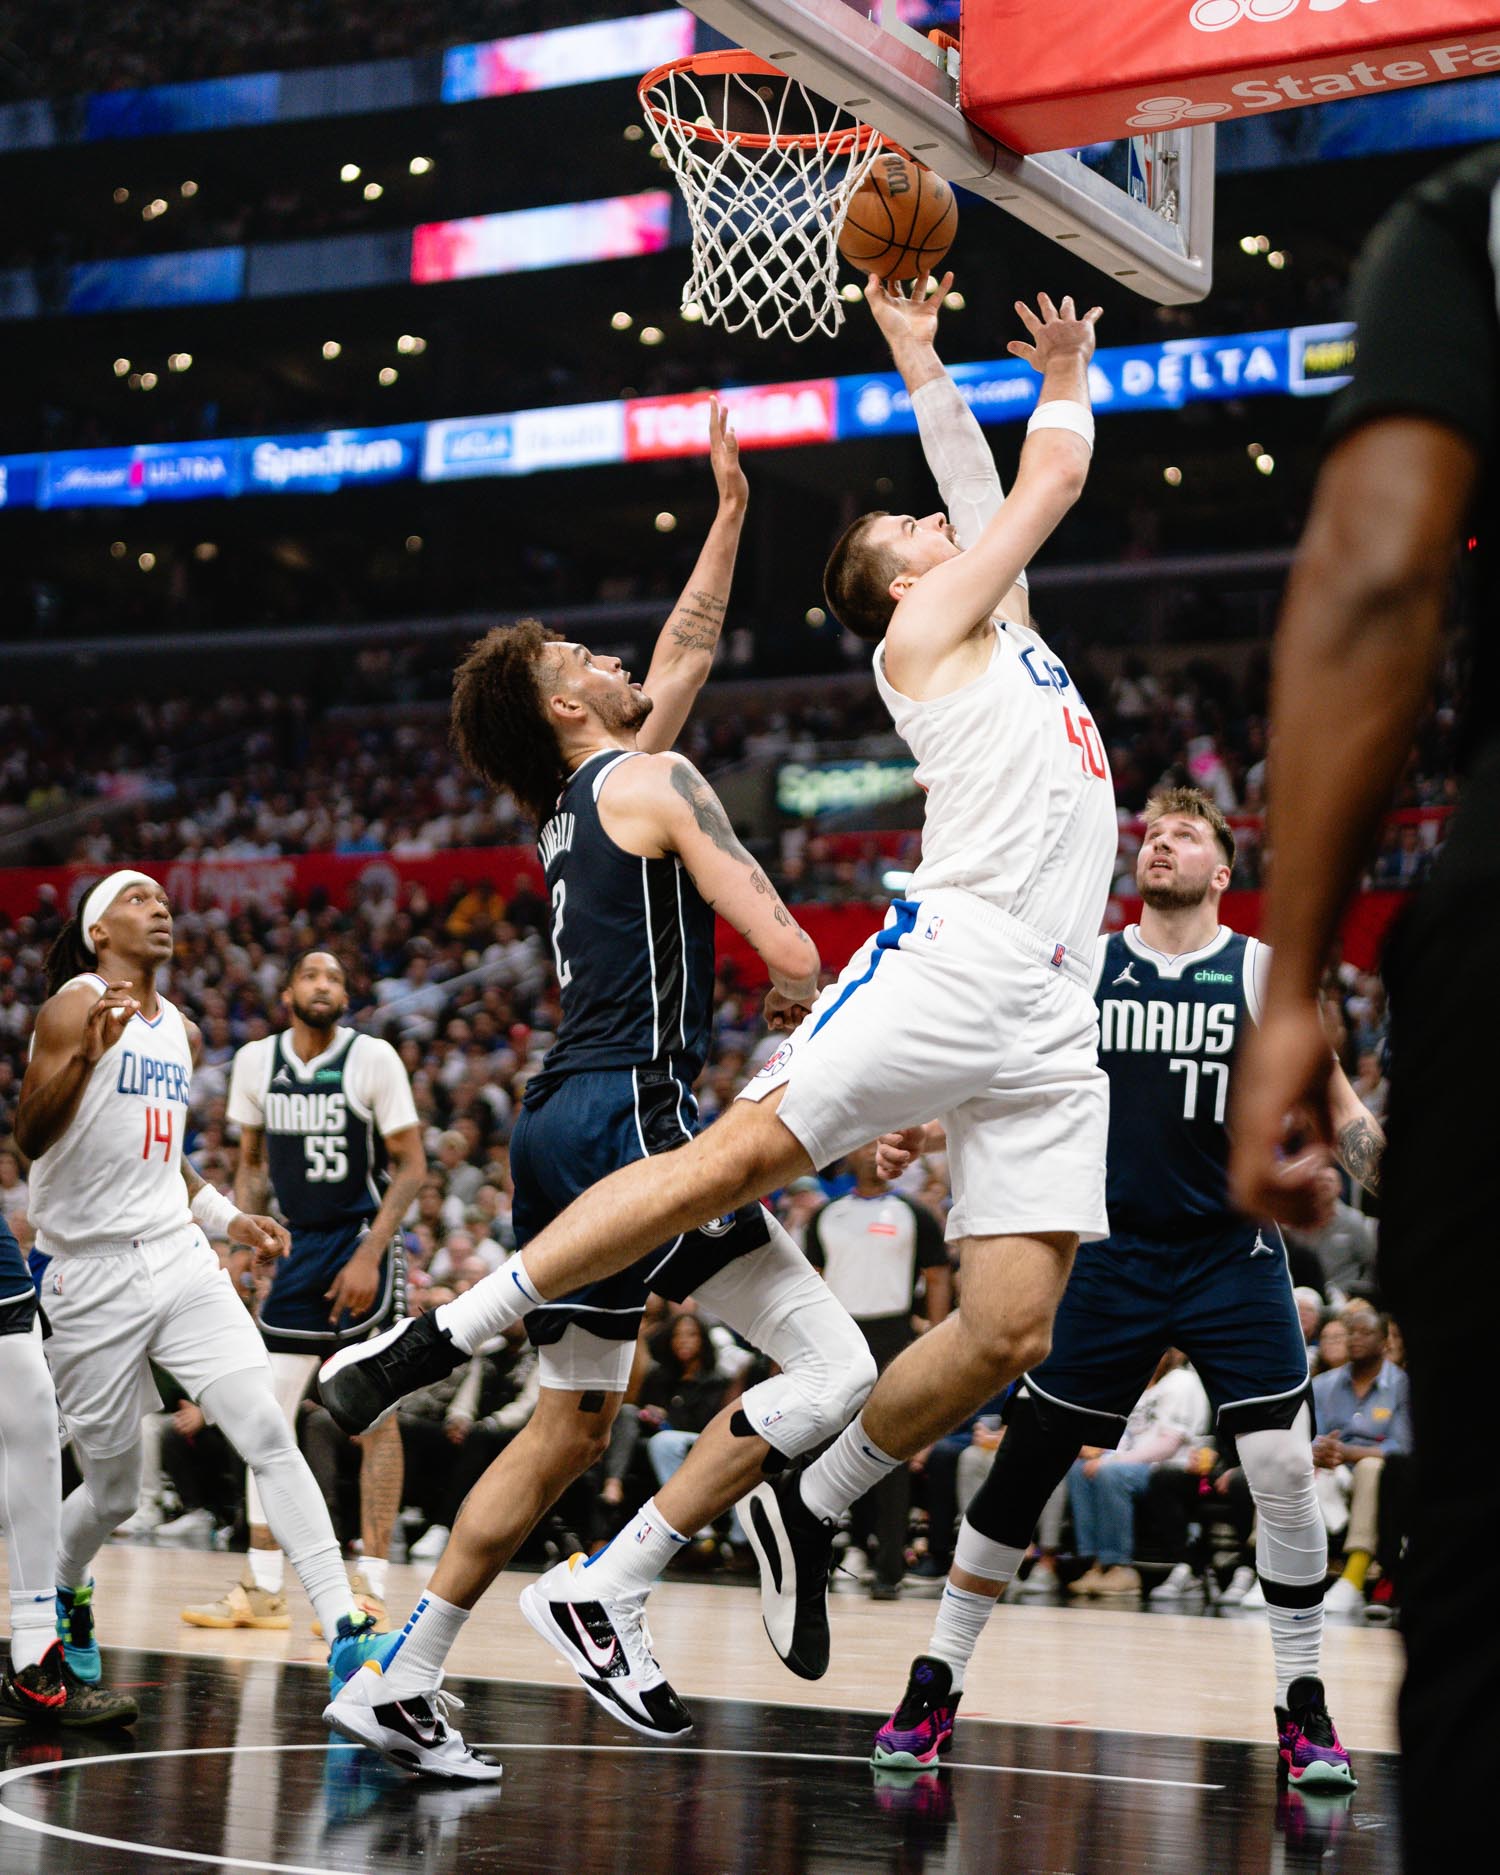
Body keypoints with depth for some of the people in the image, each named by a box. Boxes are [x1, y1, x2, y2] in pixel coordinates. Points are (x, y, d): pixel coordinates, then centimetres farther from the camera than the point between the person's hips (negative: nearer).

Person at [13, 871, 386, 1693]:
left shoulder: (180, 1031, 16)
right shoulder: (75, 1005, -7)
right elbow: (29, 1138, -17)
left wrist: (228, 1218, 17)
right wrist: (86, 1054, -32)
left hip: (178, 1262, 5)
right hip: (92, 1278, -5)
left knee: (269, 1435, -13)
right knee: (113, 1493, 5)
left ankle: (345, 1632, -17)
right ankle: (61, 1595, 38)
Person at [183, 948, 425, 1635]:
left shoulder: (373, 1058, -9)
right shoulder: (256, 1061, 4)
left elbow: (411, 1166, -8)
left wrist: (369, 1255, -17)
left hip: (362, 1244, -5)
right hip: (295, 1247, 5)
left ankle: (370, 1591, -1)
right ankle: (262, 1591, 7)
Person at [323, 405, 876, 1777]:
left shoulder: (581, 797, 20)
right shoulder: (652, 780, -6)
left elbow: (691, 643, 34)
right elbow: (788, 959, -13)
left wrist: (731, 503, 36)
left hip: (568, 1124, 9)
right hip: (634, 1110, -9)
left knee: (576, 1422, 14)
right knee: (836, 1367, -10)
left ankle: (399, 1682, 14)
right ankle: (604, 1594, -11)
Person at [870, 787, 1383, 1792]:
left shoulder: (1264, 971, -2)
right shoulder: (1086, 967, 3)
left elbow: (1332, 1097, 1)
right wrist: (923, 1134, -5)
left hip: (1233, 1257, -1)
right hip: (1114, 1255, 1)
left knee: (1286, 1474, -10)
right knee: (1020, 1469, 1)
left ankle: (1303, 1707, 7)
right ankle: (936, 1685, 15)